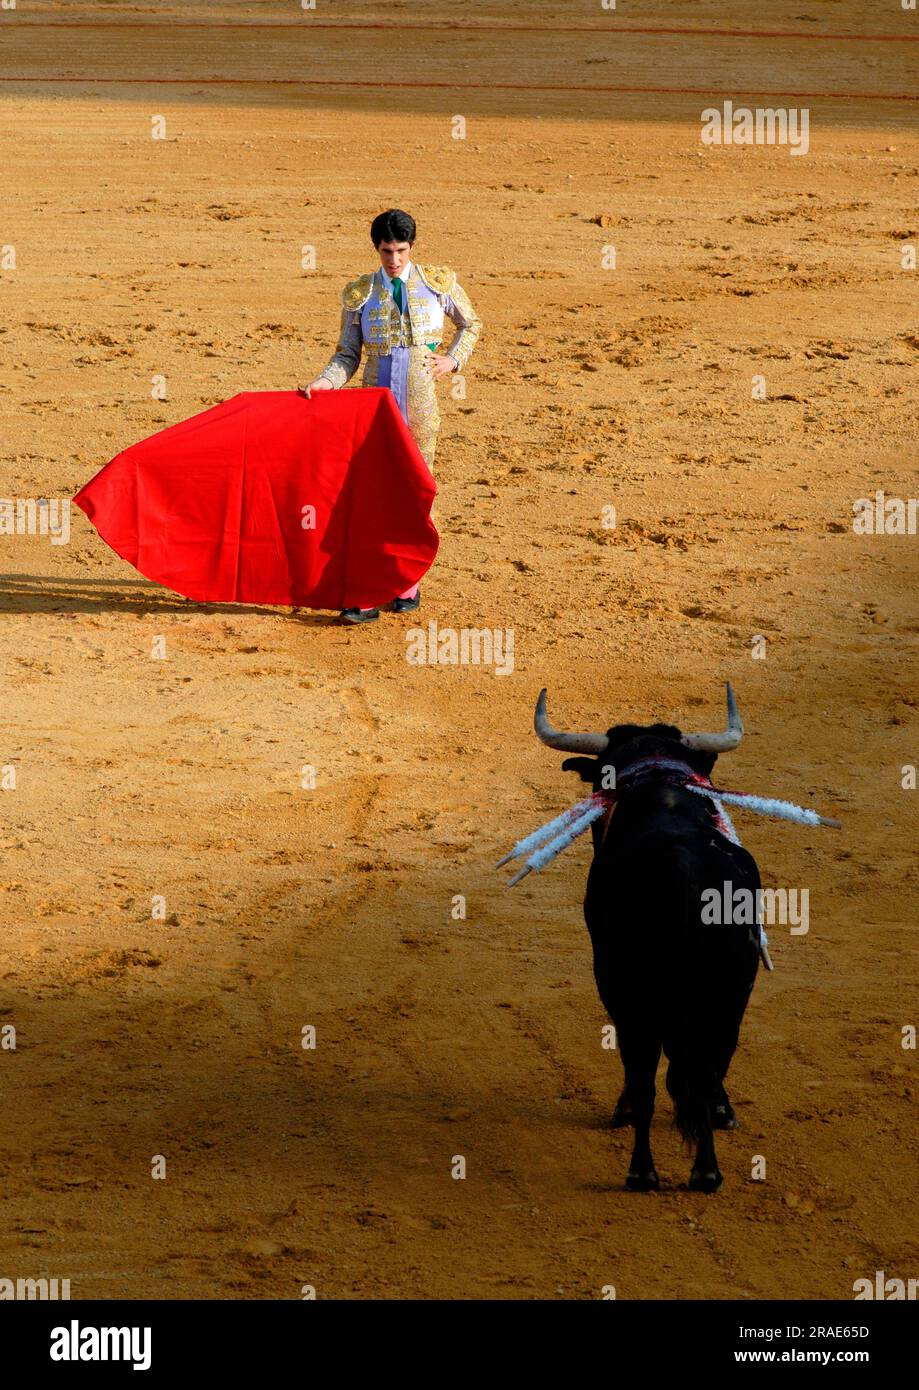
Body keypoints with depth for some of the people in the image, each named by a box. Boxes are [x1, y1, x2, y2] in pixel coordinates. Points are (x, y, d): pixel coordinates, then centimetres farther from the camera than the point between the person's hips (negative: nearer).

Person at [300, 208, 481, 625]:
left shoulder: (438, 284, 4)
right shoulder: (360, 294, 4)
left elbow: (471, 323, 19)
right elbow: (348, 354, 6)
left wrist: (453, 359, 4)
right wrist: (324, 382, -11)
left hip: (420, 403, 0)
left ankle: (409, 586, 16)